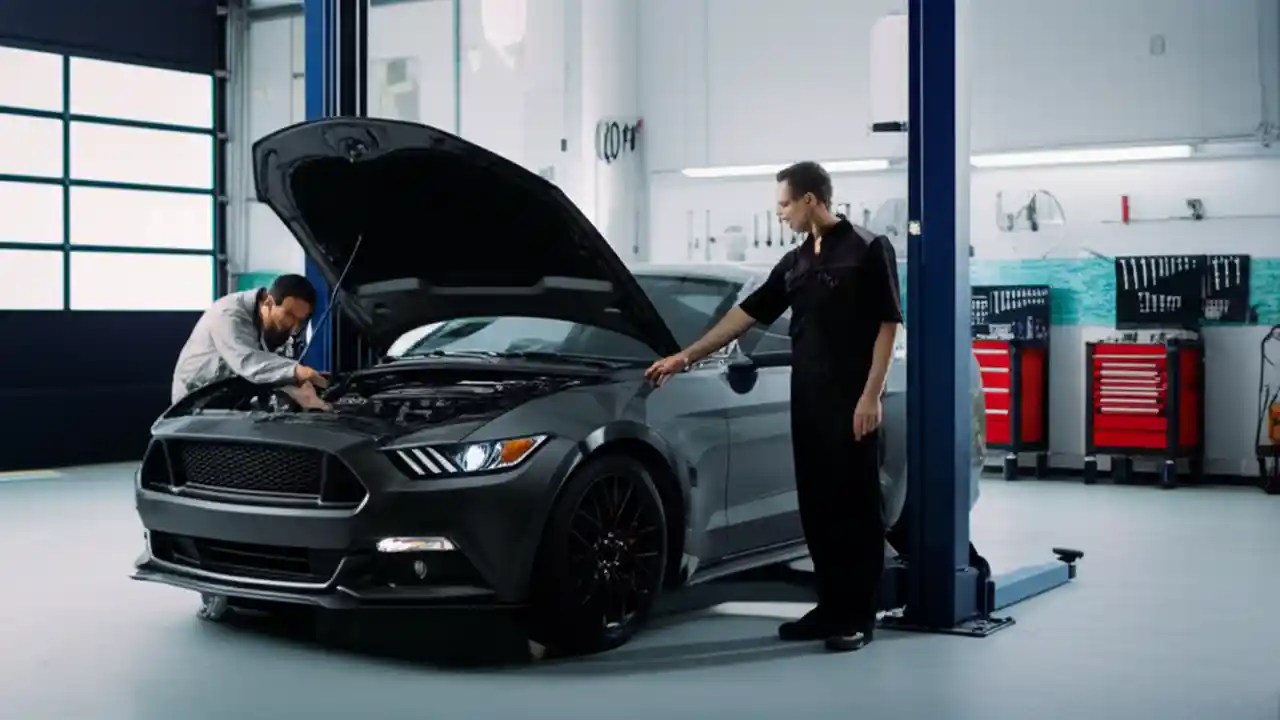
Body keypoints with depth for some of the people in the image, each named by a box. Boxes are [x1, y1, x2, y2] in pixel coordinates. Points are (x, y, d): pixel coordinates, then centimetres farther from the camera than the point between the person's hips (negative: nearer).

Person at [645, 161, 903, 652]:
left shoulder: (868, 250, -5)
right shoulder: (794, 263, 15)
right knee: (817, 506, 9)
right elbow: (745, 315, 18)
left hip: (852, 402, -7)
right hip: (807, 402, 7)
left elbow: (887, 325, -9)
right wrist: (685, 357, 15)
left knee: (856, 505, -2)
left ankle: (860, 616, 3)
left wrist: (871, 395, -16)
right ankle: (831, 607, 18)